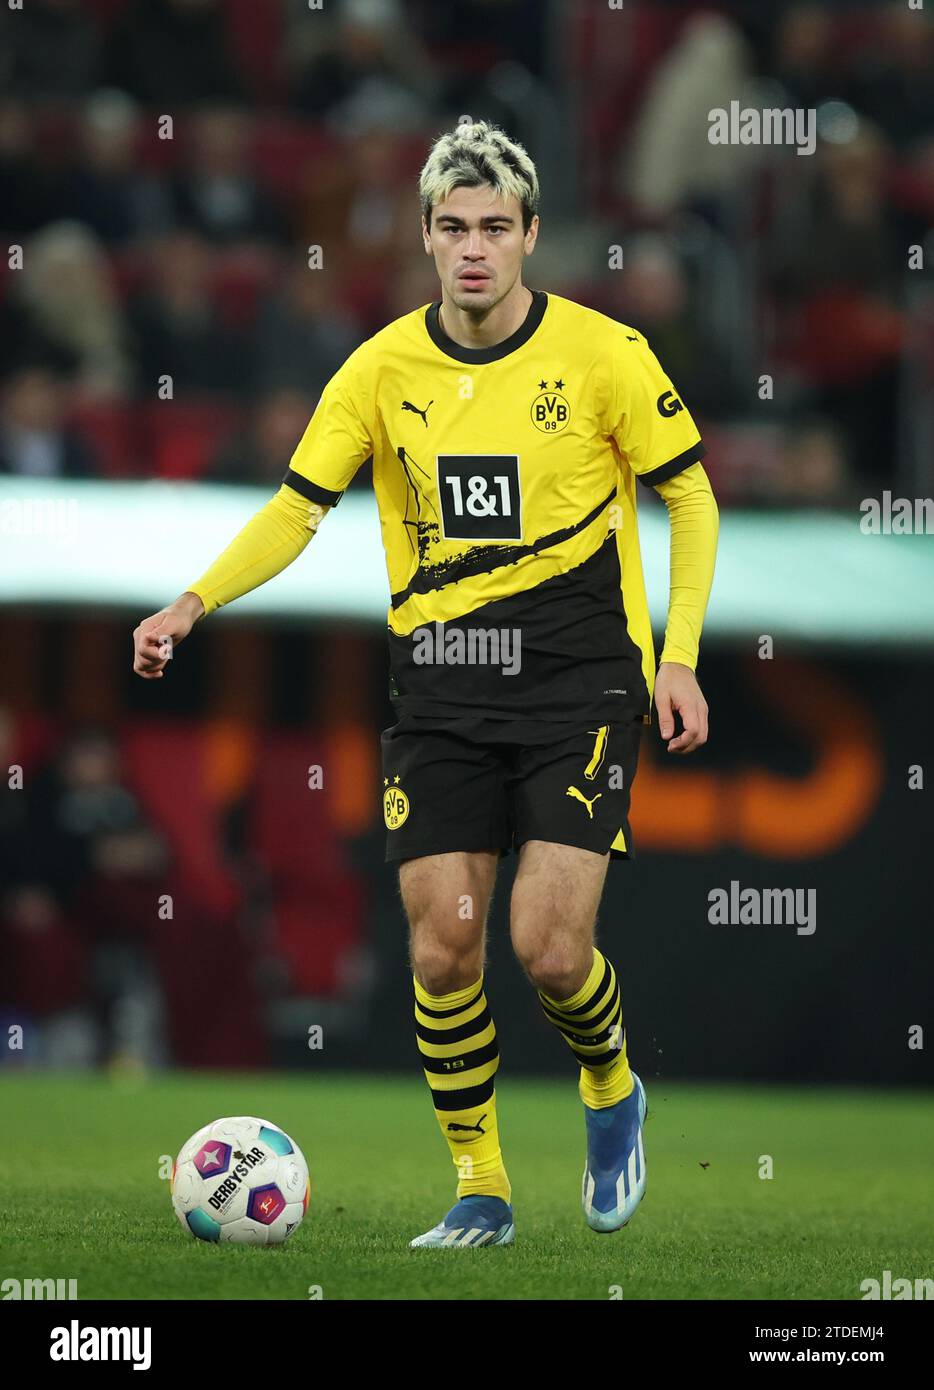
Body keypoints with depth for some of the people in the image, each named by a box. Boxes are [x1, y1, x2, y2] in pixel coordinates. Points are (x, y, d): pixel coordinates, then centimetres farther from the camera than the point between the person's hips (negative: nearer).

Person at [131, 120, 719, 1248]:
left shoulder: (601, 353, -6)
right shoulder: (383, 368, 0)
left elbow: (690, 498, 3)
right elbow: (297, 508, 4)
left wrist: (679, 657, -5)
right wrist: (194, 604, -11)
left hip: (578, 681, -3)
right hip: (440, 685, 3)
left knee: (549, 943, -14)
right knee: (442, 940, -5)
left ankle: (611, 1091, 20)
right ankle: (480, 1191, 11)